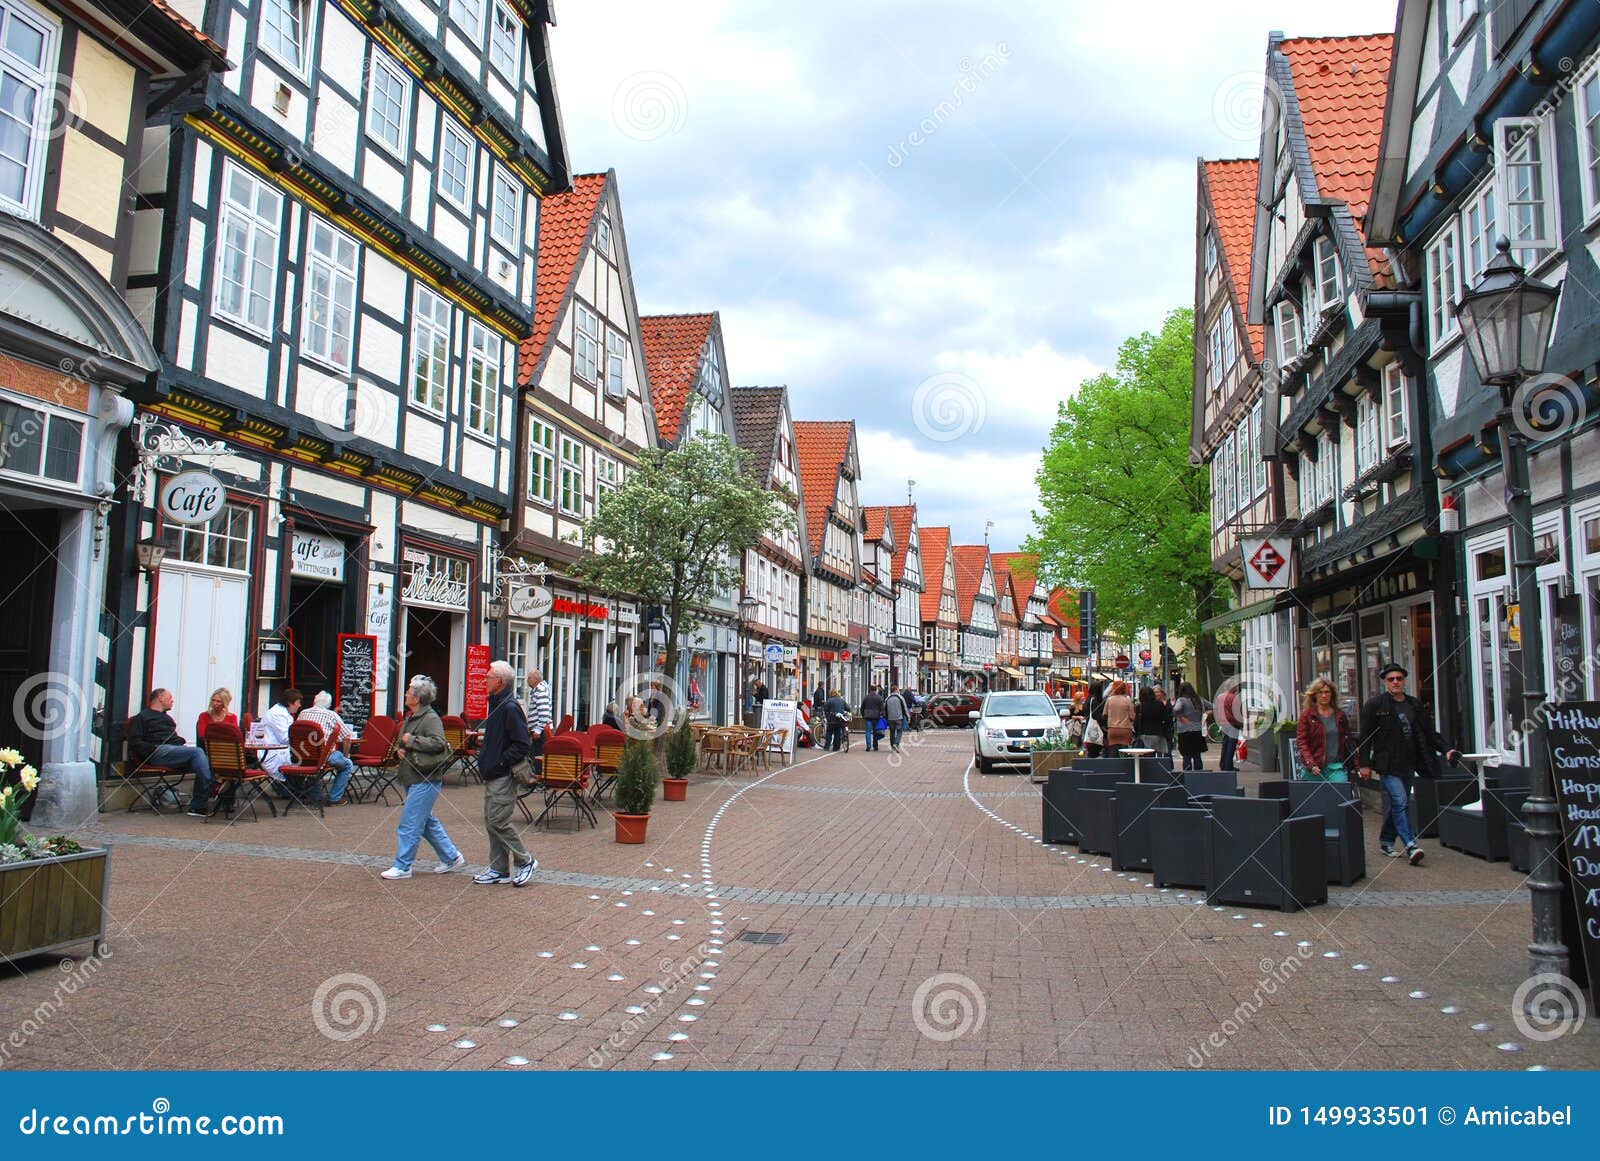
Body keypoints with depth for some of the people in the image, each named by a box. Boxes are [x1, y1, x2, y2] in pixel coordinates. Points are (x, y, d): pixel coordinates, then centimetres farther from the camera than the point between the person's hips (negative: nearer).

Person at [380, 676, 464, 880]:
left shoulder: (431, 718, -14)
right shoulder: (410, 718, 15)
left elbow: (438, 743, -27)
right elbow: (400, 741, 27)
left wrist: (412, 741, -20)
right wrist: (399, 749, 4)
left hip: (426, 781, -10)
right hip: (412, 779, 10)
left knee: (410, 824, -6)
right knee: (427, 822, 15)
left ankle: (402, 867, 2)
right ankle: (451, 857, 25)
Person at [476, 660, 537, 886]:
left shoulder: (510, 708, -17)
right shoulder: (496, 705, 14)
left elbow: (523, 744, -22)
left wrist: (501, 762, -19)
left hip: (504, 777, -10)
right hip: (492, 776, 10)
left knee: (498, 821, -8)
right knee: (491, 821, 12)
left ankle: (525, 861, 6)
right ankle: (499, 870, 20)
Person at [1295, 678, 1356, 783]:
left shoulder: (1340, 715, 12)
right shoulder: (1307, 715, 1)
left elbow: (1350, 741, 14)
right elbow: (1301, 742, -4)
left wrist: (1356, 765, 6)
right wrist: (1310, 765, -16)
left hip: (1337, 767, 2)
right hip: (1316, 769, -2)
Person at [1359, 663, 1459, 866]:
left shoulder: (1415, 705, 13)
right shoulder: (1375, 705, -3)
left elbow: (1429, 732, 15)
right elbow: (1365, 736, -4)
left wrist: (1446, 750, 0)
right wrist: (1365, 764, -9)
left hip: (1408, 764, 5)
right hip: (1387, 764, -5)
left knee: (1396, 805, 10)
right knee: (1400, 802, -15)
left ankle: (1386, 842, 22)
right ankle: (1410, 845, -18)